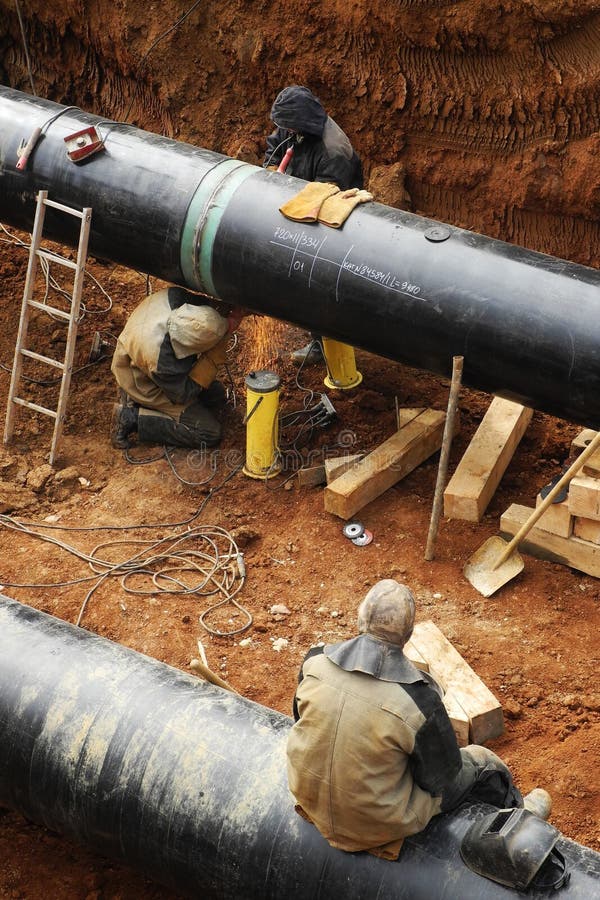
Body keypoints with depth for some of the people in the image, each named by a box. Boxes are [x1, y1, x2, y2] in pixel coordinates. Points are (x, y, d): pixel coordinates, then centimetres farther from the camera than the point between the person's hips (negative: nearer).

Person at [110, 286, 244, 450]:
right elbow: (185, 394, -22)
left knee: (217, 394, 13)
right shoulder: (161, 362, -42)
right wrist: (218, 350, -29)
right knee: (209, 432, -13)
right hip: (145, 386, -8)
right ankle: (132, 418, -8)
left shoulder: (174, 296, -28)